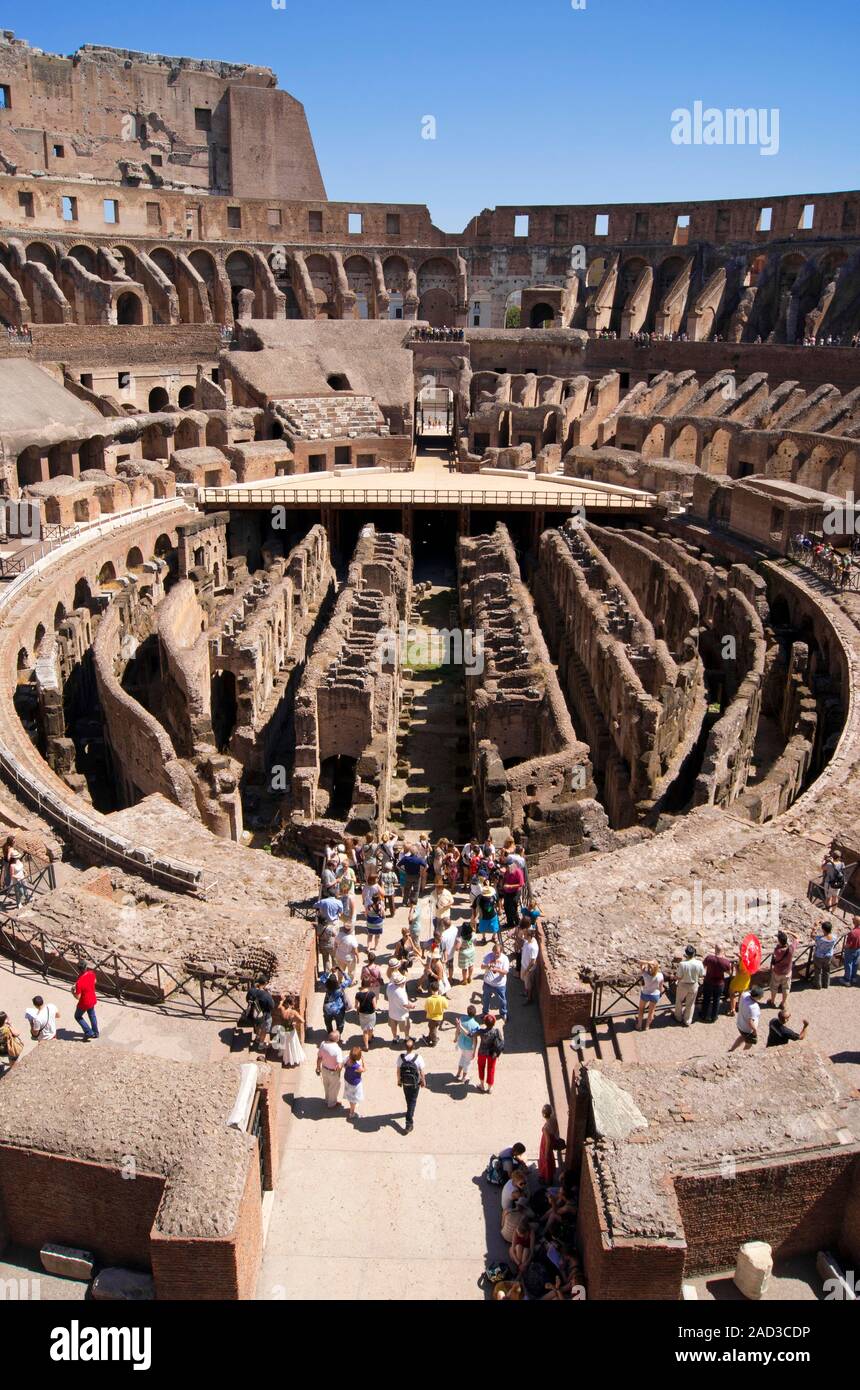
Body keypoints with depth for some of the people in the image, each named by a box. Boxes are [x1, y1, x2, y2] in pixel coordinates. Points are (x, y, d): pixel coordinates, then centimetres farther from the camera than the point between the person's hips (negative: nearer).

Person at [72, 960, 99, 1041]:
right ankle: (95, 1033, 42)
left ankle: (89, 1033, 18)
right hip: (92, 1000, 6)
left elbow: (78, 997, -26)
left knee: (78, 1017, 20)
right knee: (92, 1015, 27)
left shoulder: (79, 982, -35)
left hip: (84, 1003, -6)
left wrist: (73, 991, -9)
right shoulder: (91, 973, -16)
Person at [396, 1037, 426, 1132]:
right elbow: (421, 1072, -15)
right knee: (412, 1101, 9)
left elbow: (398, 1070, -9)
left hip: (405, 1083, 2)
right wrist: (423, 1081, 2)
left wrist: (399, 1080, 8)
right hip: (415, 1084, -2)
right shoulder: (418, 1058, -25)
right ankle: (409, 1123, 6)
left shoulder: (401, 1057, -19)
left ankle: (410, 1112, 50)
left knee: (408, 1099, 26)